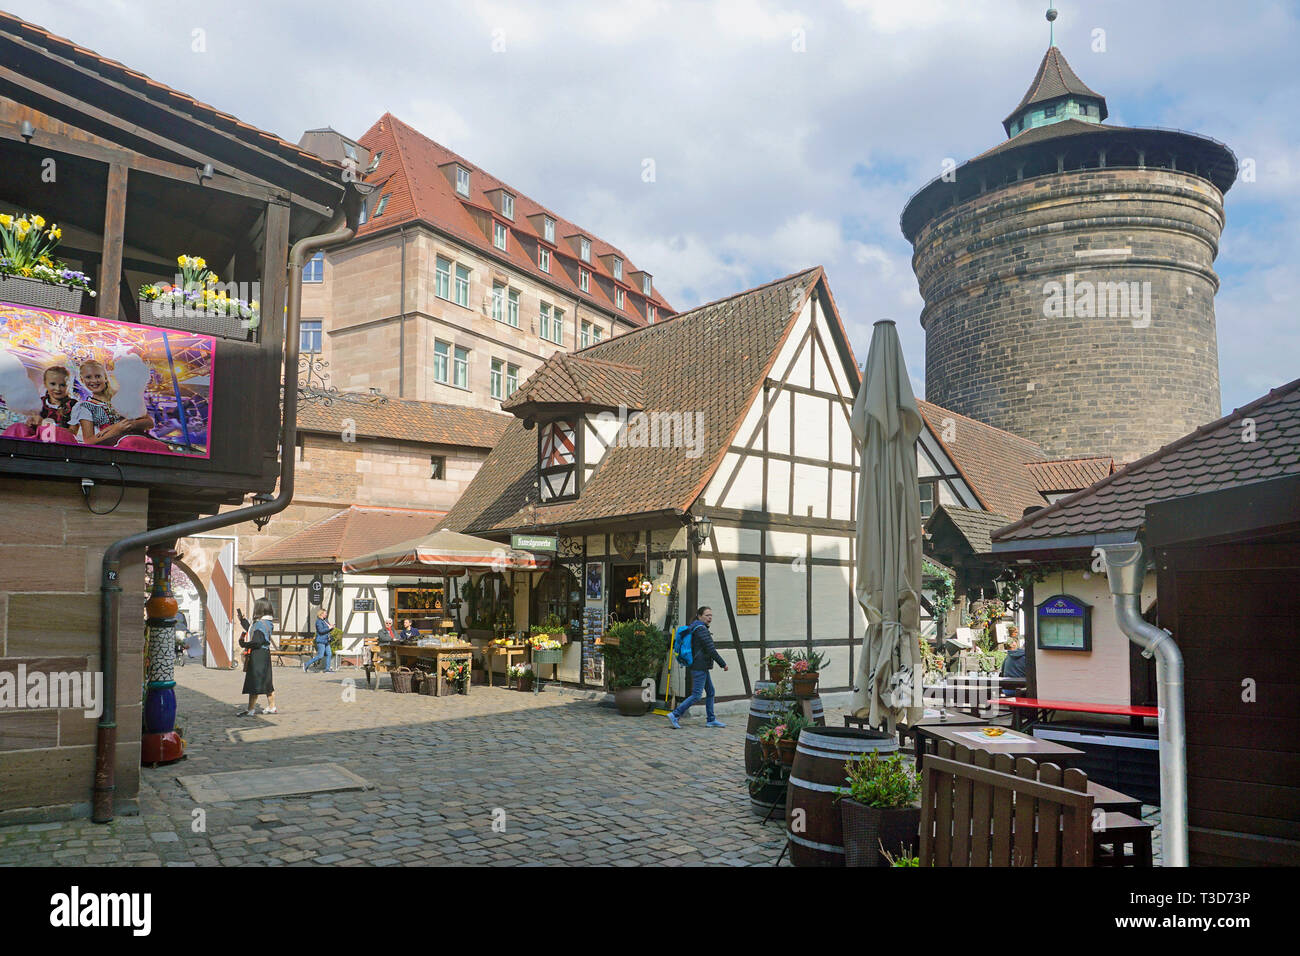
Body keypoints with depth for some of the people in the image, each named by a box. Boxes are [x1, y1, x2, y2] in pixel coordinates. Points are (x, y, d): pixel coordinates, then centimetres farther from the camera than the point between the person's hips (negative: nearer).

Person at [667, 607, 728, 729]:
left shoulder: (695, 628, 15)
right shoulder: (701, 629, -16)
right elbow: (710, 649, -20)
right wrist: (723, 664, -13)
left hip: (702, 667, 11)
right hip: (700, 667, -11)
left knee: (710, 692, 14)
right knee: (696, 696, -10)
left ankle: (711, 720, 19)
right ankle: (675, 715, -8)